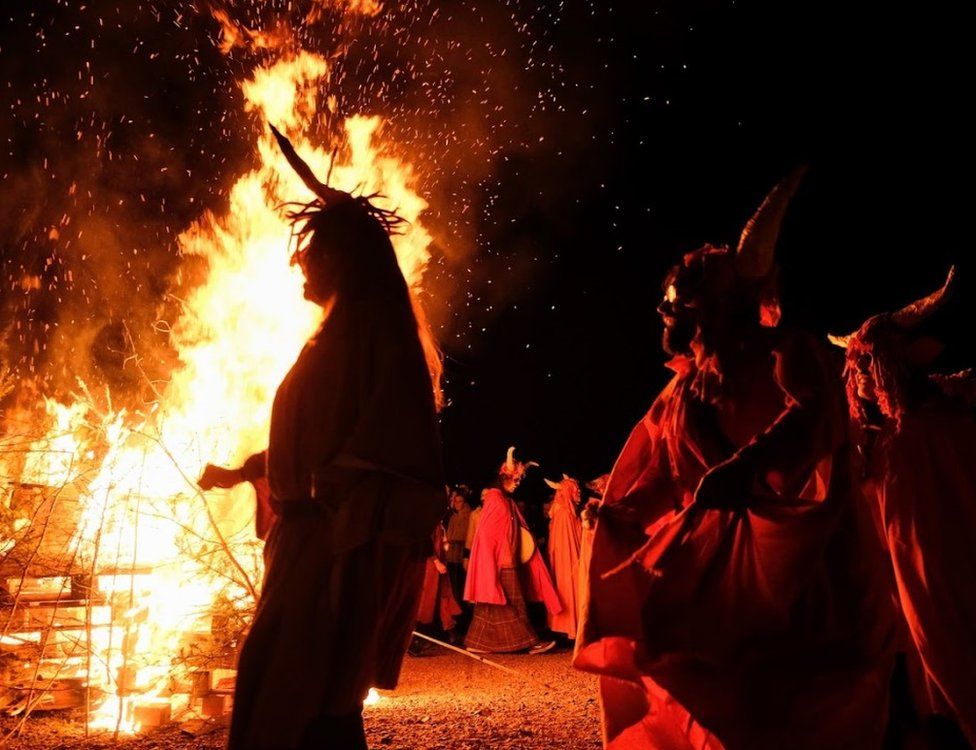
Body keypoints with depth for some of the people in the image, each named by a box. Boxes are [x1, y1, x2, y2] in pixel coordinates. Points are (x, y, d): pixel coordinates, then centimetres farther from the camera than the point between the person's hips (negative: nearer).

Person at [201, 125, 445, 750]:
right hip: (315, 529, 10)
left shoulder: (375, 325, -8)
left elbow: (390, 434, -18)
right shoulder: (339, 332, 19)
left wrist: (327, 490, -22)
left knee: (306, 691, -8)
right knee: (276, 681, 13)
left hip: (346, 533, -10)